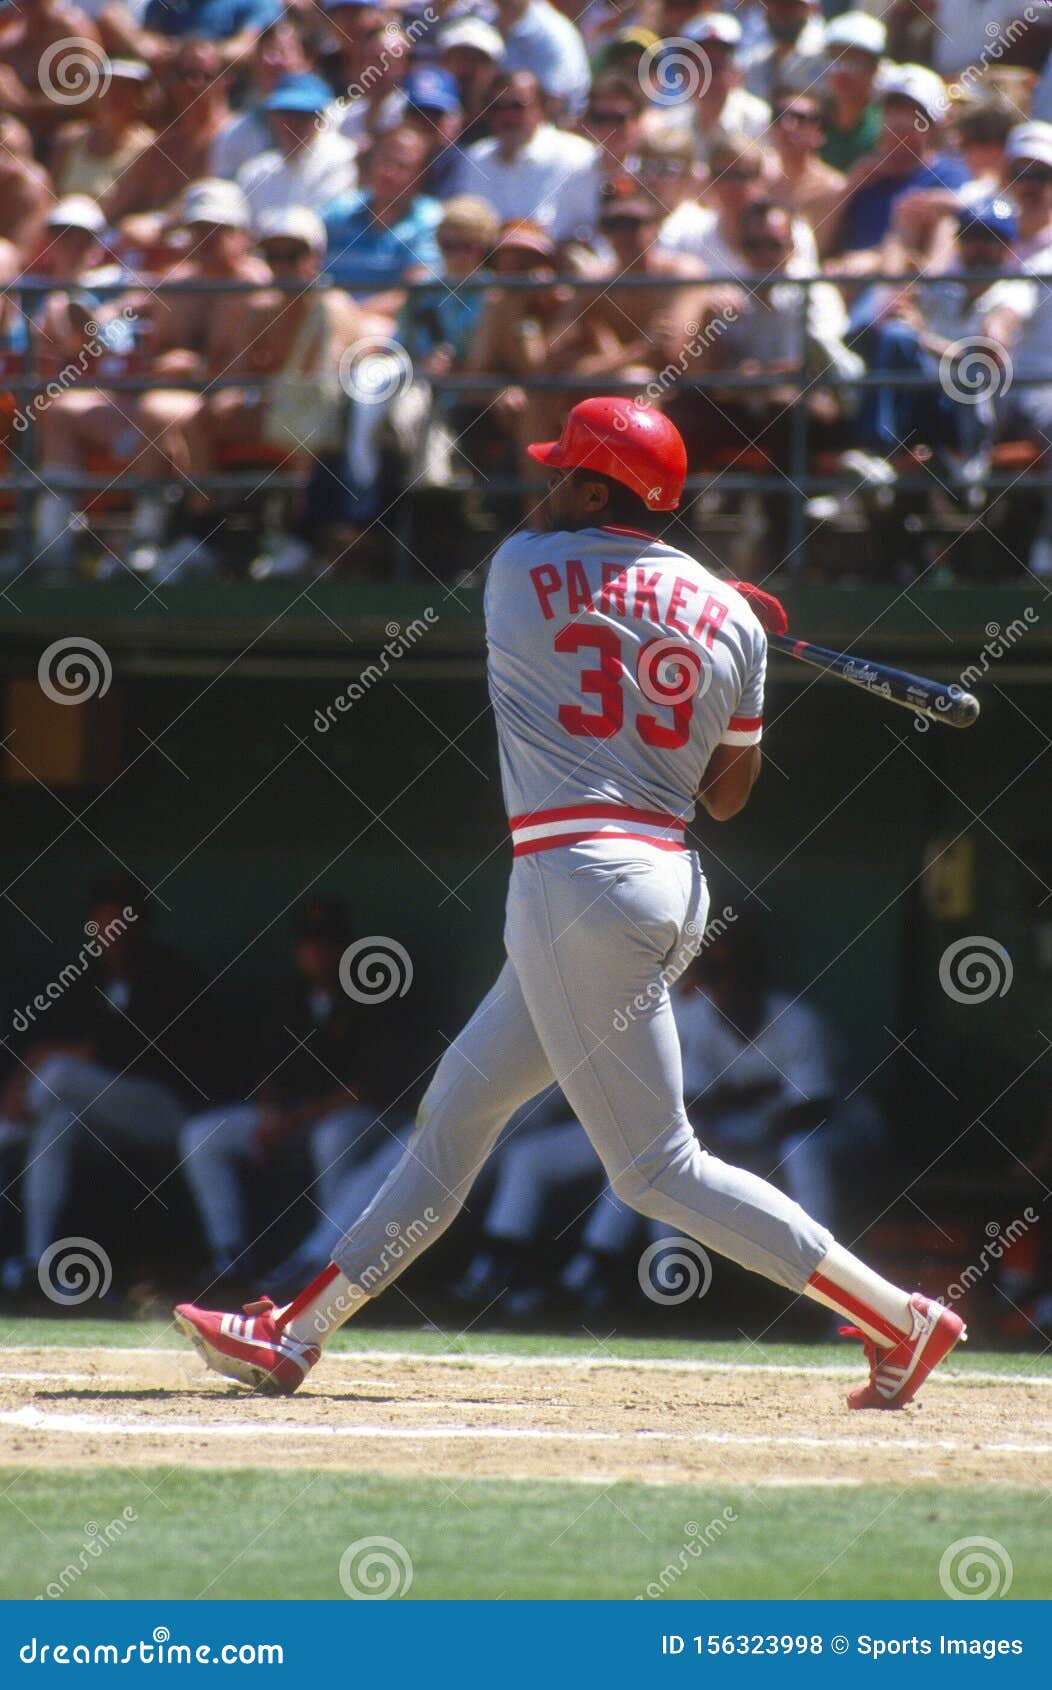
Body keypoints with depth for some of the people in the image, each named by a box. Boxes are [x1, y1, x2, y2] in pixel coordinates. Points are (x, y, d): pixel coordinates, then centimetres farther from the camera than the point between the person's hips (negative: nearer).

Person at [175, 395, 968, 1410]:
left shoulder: (521, 568, -1)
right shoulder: (729, 615, 6)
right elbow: (727, 796, 13)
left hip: (574, 875, -8)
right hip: (673, 886, 8)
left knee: (656, 1165, -5)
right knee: (461, 1103, 16)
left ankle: (899, 1319, -11)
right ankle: (295, 1335, 21)